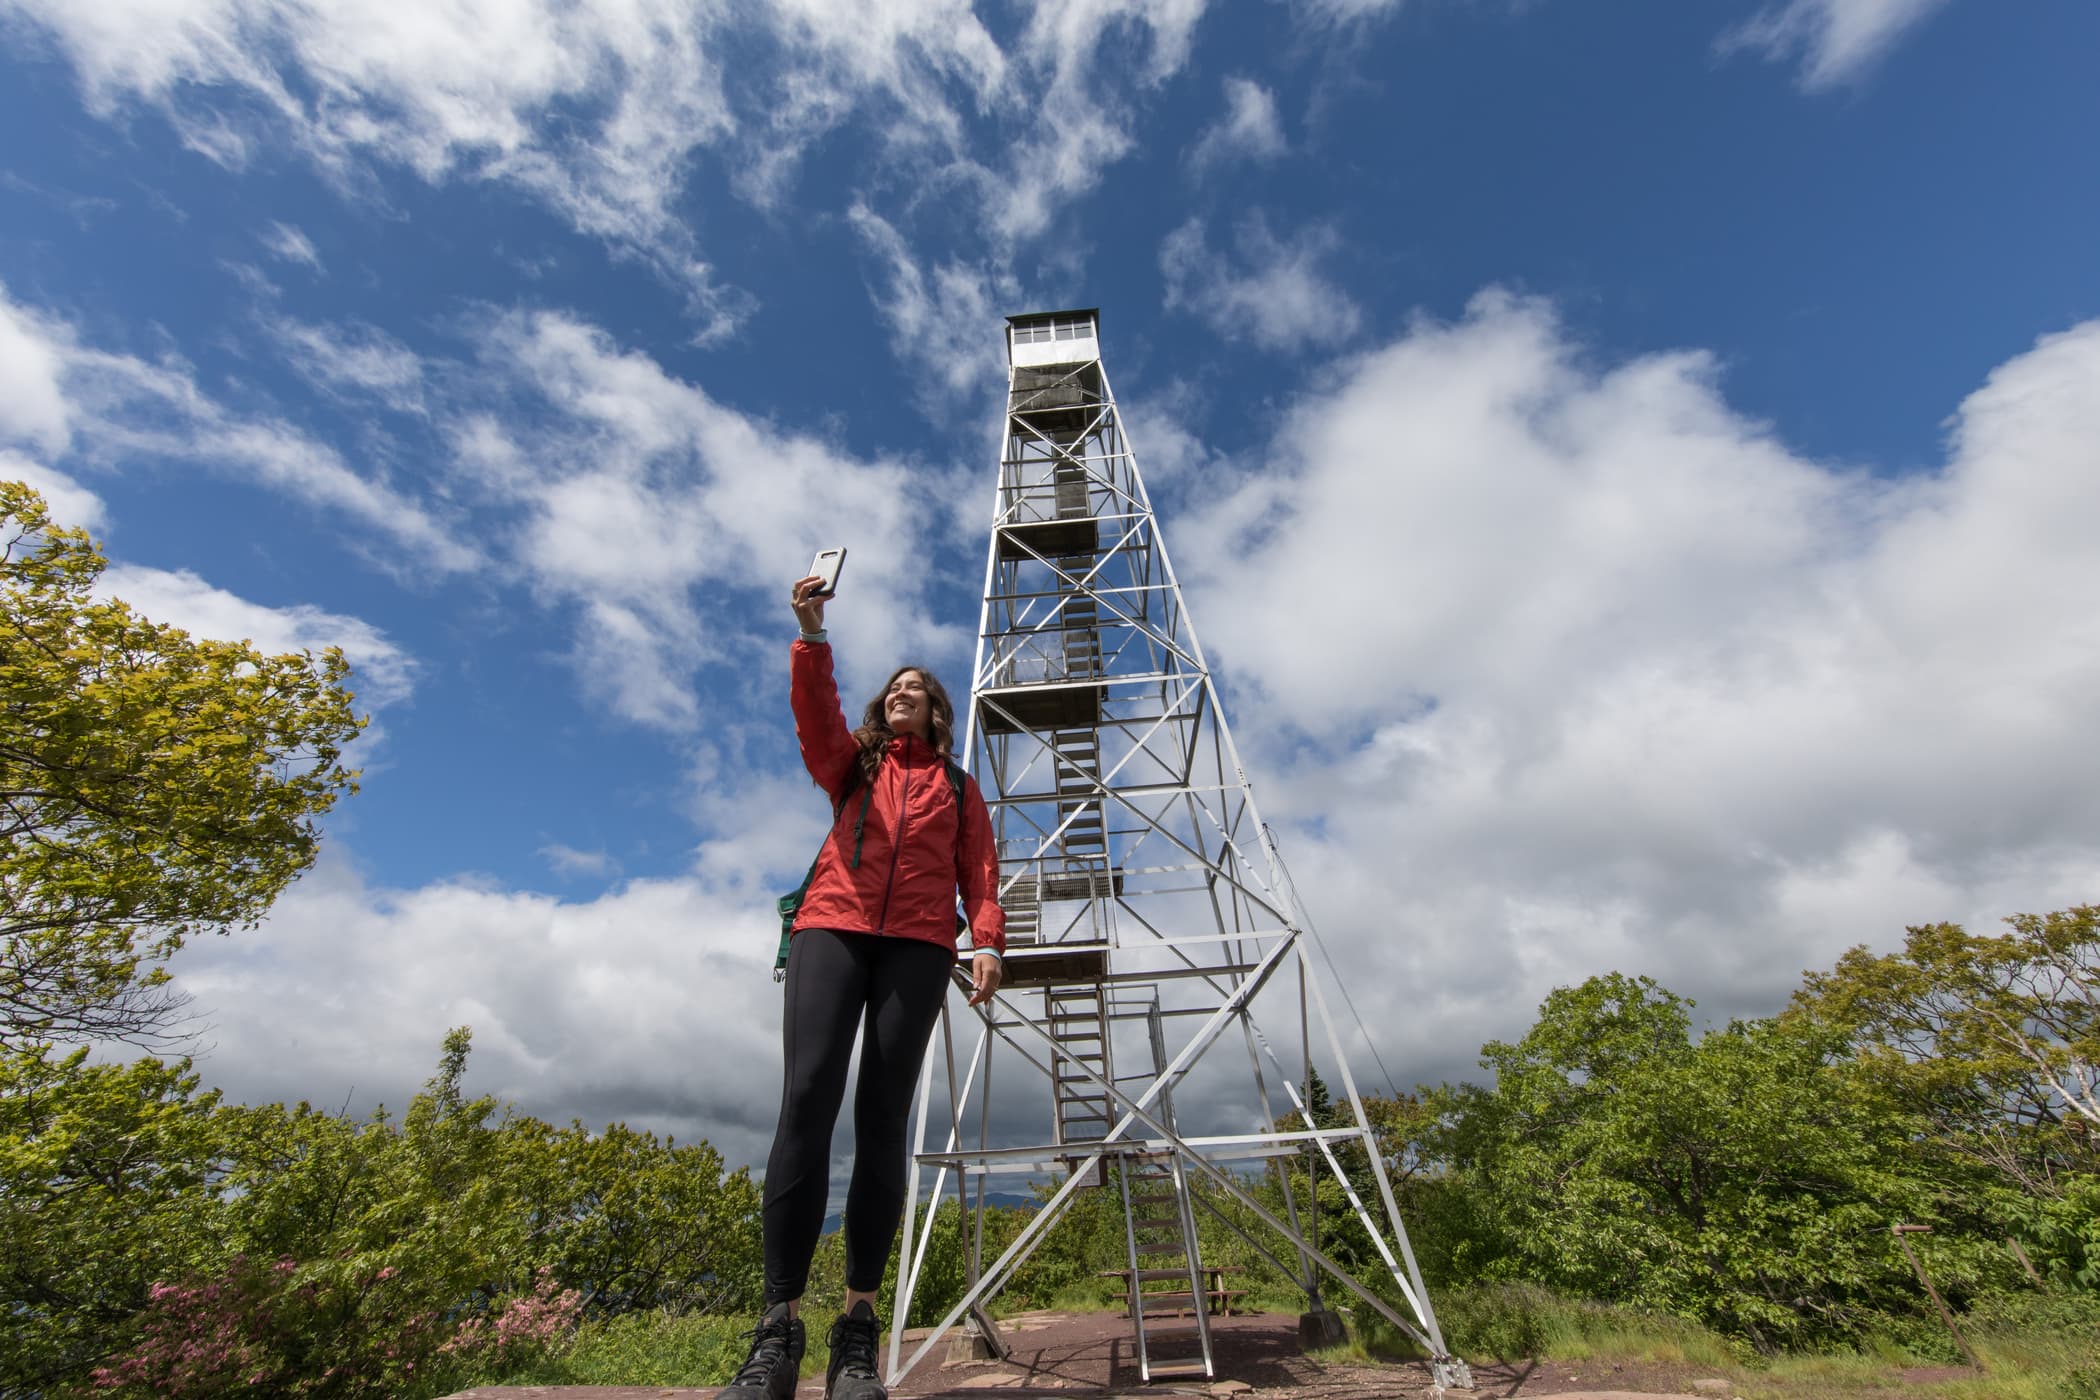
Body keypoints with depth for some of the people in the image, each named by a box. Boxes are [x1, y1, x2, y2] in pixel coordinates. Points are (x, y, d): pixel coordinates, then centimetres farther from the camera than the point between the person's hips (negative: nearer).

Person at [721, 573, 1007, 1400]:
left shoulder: (958, 789, 21)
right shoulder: (851, 764, 22)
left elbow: (978, 871, 10)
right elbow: (815, 710, 3)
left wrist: (987, 942, -6)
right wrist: (811, 632, -12)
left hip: (917, 944, 0)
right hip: (831, 928, 0)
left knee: (882, 1115, -7)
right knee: (806, 1097, -14)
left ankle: (858, 1327, 0)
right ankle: (779, 1326, -9)